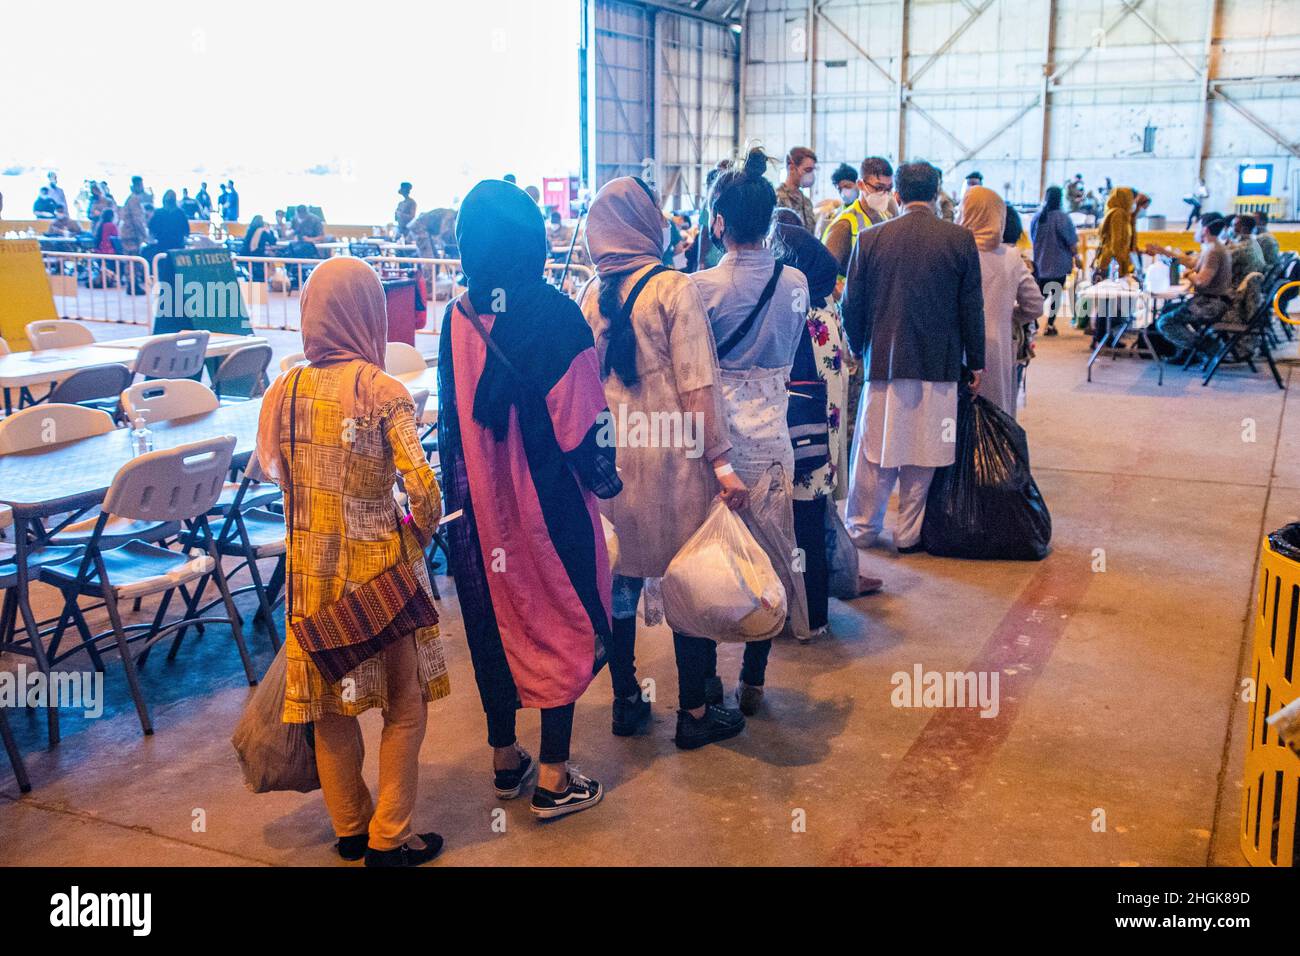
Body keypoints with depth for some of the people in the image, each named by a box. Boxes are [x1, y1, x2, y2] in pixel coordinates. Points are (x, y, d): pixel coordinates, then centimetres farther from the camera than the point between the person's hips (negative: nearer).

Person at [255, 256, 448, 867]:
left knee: (330, 702, 18)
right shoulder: (382, 391, -16)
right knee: (404, 706, 12)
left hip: (311, 569, 5)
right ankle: (390, 840, 19)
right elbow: (423, 491, -21)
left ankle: (349, 828, 32)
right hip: (380, 568, -4)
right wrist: (419, 535, -2)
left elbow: (268, 468, 11)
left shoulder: (285, 390, -3)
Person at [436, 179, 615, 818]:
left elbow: (452, 418, 4)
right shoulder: (554, 314, -16)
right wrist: (605, 478, 3)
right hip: (548, 501, -4)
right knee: (561, 623, 9)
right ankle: (552, 779, 15)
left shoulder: (457, 318, -3)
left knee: (493, 619, 17)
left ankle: (504, 758, 31)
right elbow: (582, 419, -14)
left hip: (478, 502, 4)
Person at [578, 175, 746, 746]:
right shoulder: (674, 289, -11)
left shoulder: (589, 295, 4)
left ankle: (626, 701, 26)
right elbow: (697, 385, -14)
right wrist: (721, 461, -10)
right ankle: (694, 713, 17)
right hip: (669, 456, -5)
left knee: (620, 580, 14)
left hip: (608, 455, 5)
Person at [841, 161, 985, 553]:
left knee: (874, 451, 9)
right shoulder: (960, 239, -3)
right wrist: (975, 362, 9)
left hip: (882, 360, 1)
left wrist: (858, 350, 17)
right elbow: (972, 308, 0)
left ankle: (862, 529, 19)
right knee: (922, 453, 7)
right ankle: (910, 533, 16)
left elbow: (851, 305, 2)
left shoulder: (870, 239, -2)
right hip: (938, 365, 0)